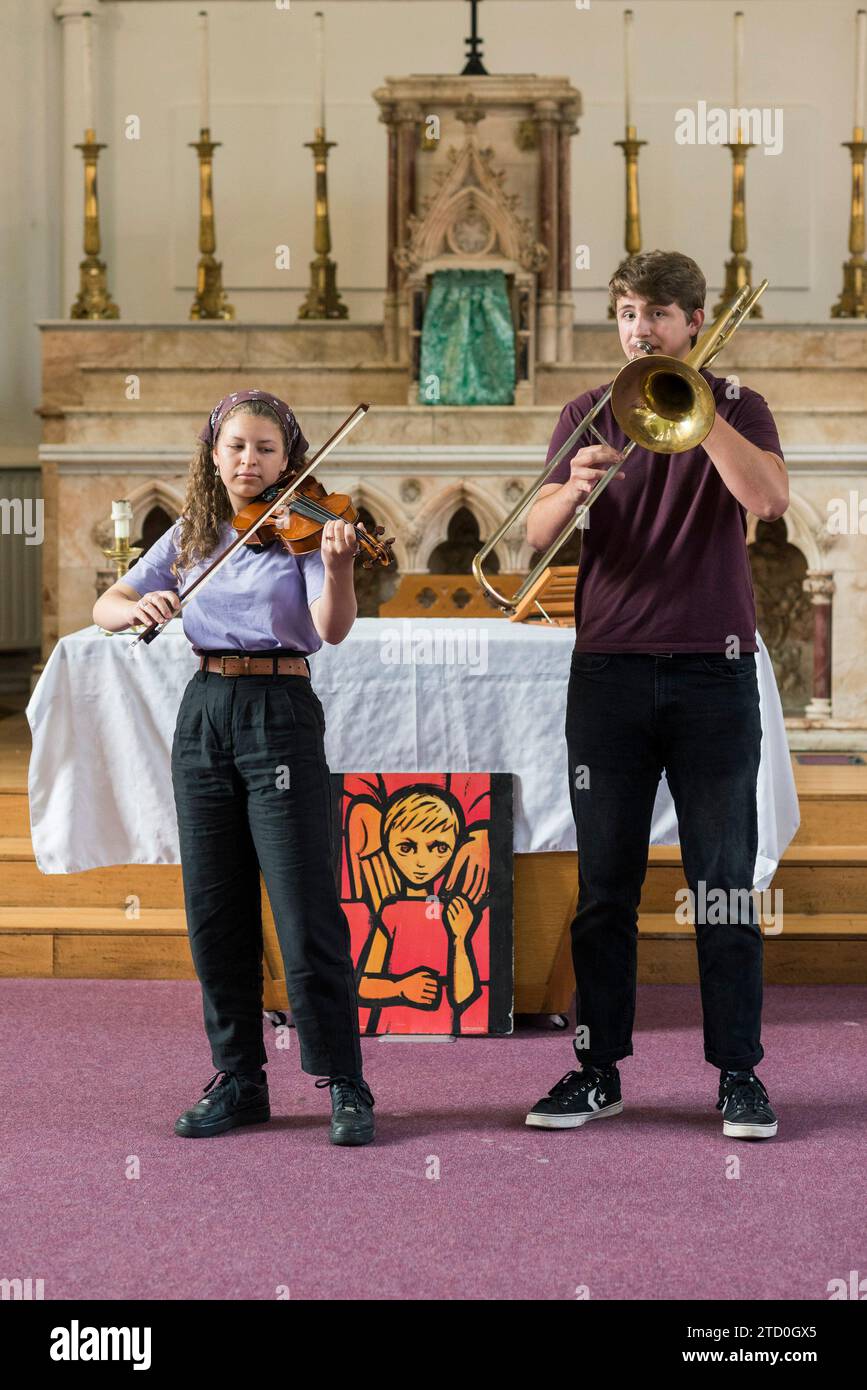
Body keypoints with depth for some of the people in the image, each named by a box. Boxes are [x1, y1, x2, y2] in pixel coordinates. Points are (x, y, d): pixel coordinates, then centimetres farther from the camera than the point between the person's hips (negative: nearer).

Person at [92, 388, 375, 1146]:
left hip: (280, 713, -5)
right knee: (215, 911, 7)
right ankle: (239, 1078, 17)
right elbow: (105, 607, 6)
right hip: (204, 714, 5)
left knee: (306, 908, -8)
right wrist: (138, 606, -17)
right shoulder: (190, 537, 12)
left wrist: (337, 566, -36)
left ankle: (344, 1083, -1)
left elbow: (333, 628, -16)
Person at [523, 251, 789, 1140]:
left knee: (724, 882, 1)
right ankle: (597, 1068, 12)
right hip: (608, 668, 2)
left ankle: (739, 1072, 7)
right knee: (604, 885, 5)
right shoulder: (587, 415, 11)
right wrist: (572, 490, -22)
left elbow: (768, 498, -13)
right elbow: (538, 532, -1)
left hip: (712, 669, -2)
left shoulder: (736, 408, 7)